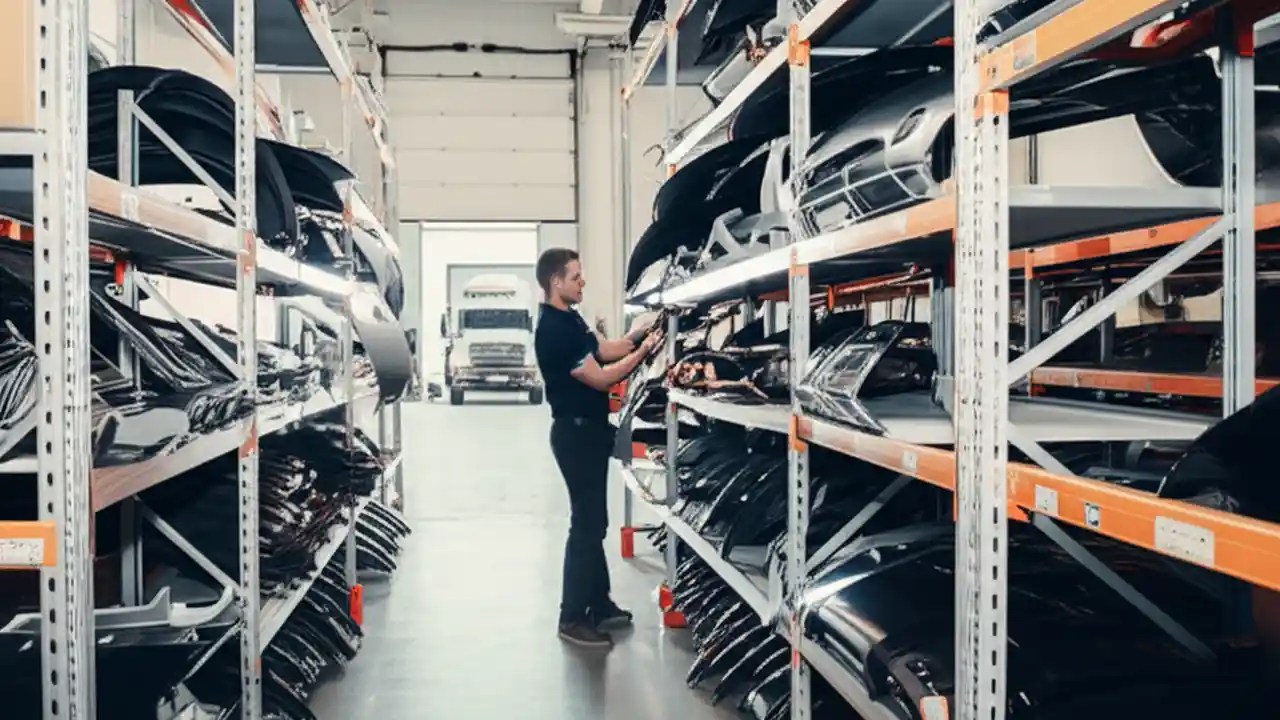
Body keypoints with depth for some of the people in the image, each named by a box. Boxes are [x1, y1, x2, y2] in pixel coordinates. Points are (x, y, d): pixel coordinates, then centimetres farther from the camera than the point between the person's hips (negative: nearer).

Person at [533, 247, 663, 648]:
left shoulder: (570, 319, 11)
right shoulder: (554, 329, -21)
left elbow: (604, 350, 12)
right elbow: (600, 378, -21)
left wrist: (637, 337, -2)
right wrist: (643, 352, -17)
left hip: (589, 430, 10)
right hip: (576, 432, -10)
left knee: (595, 520, 15)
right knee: (586, 523, -6)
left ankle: (599, 604, 26)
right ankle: (572, 618, 2)